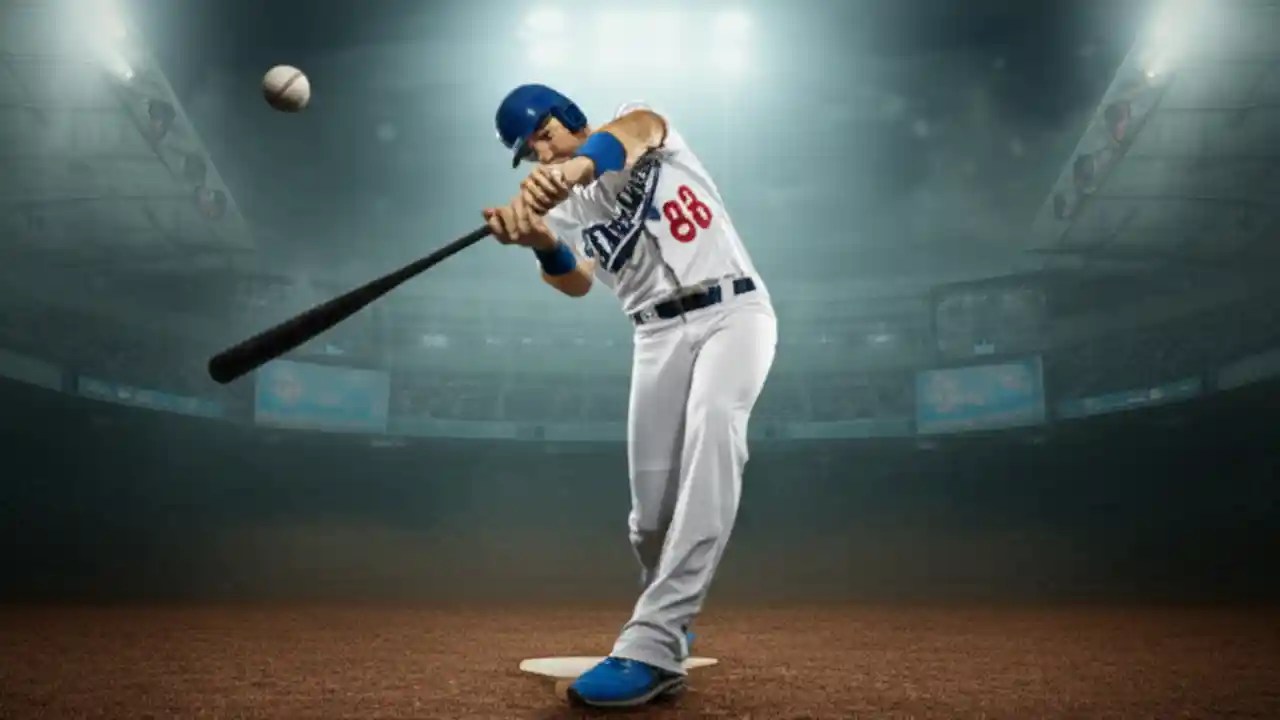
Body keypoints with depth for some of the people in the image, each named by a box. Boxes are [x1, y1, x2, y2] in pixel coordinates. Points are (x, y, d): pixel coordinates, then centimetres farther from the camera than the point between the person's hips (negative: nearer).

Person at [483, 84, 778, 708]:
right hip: (661, 334, 4)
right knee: (651, 505, -4)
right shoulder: (562, 207, 9)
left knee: (712, 431, -31)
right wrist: (542, 244, -34)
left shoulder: (638, 120, 2)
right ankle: (669, 625, 25)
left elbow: (633, 134, -25)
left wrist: (581, 162, -48)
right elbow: (576, 283, -11)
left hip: (733, 310, -4)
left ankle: (653, 644, -37)